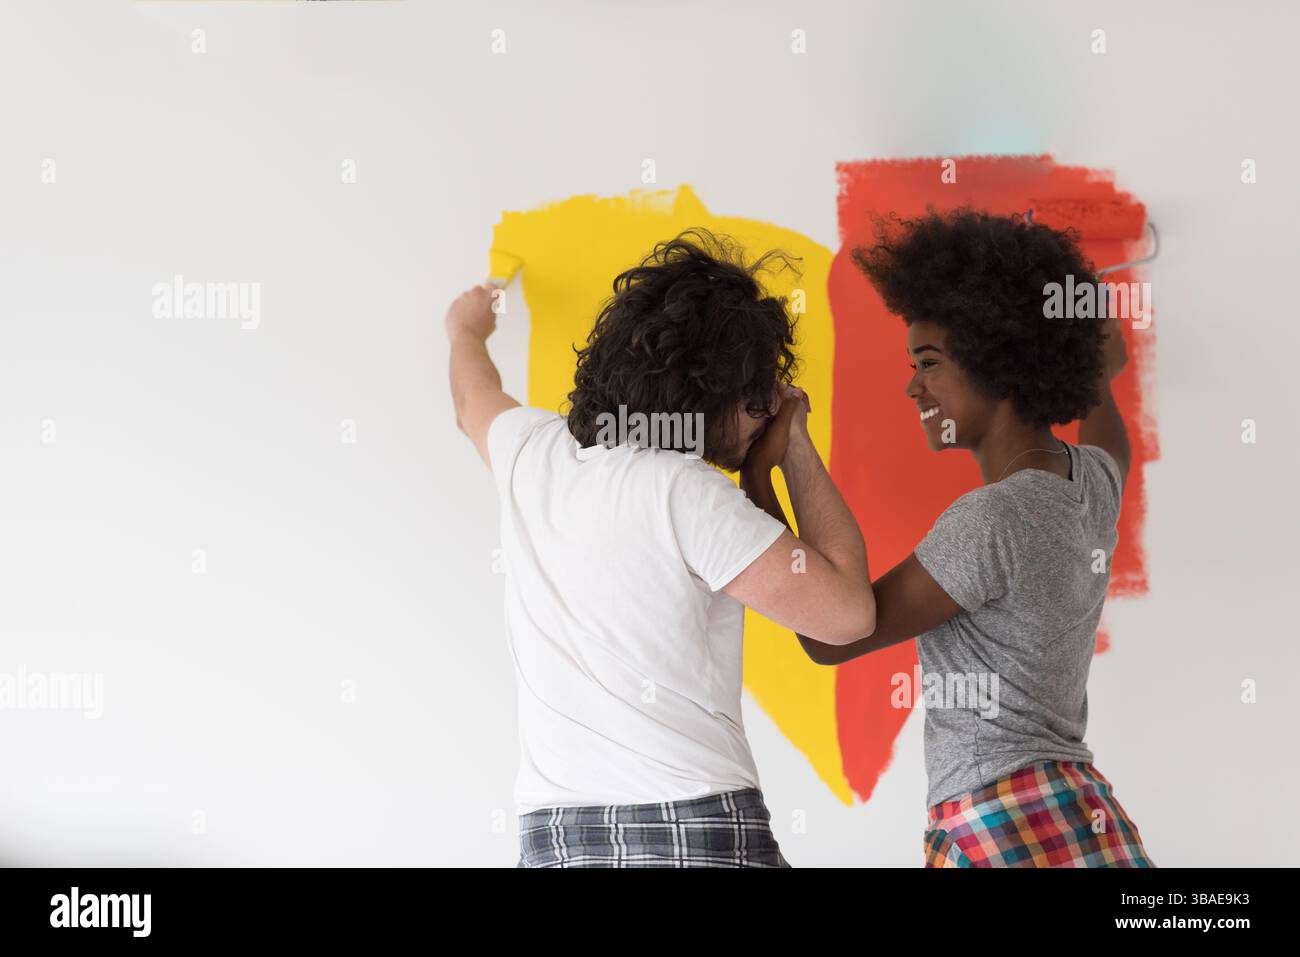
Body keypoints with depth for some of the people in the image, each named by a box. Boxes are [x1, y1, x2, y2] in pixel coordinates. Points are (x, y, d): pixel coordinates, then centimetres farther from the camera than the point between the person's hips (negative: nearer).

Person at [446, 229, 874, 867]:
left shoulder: (533, 452, 9)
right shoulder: (686, 492, -11)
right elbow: (847, 612, -11)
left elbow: (475, 403, 35)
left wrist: (467, 331, 58)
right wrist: (797, 451, 0)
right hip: (695, 832, -6)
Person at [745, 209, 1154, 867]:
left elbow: (829, 638, -12)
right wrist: (1096, 380, 54)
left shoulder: (990, 519, -17)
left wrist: (755, 479, -8)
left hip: (1007, 837, -9)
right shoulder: (1091, 481, 8)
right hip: (1083, 821, 9)